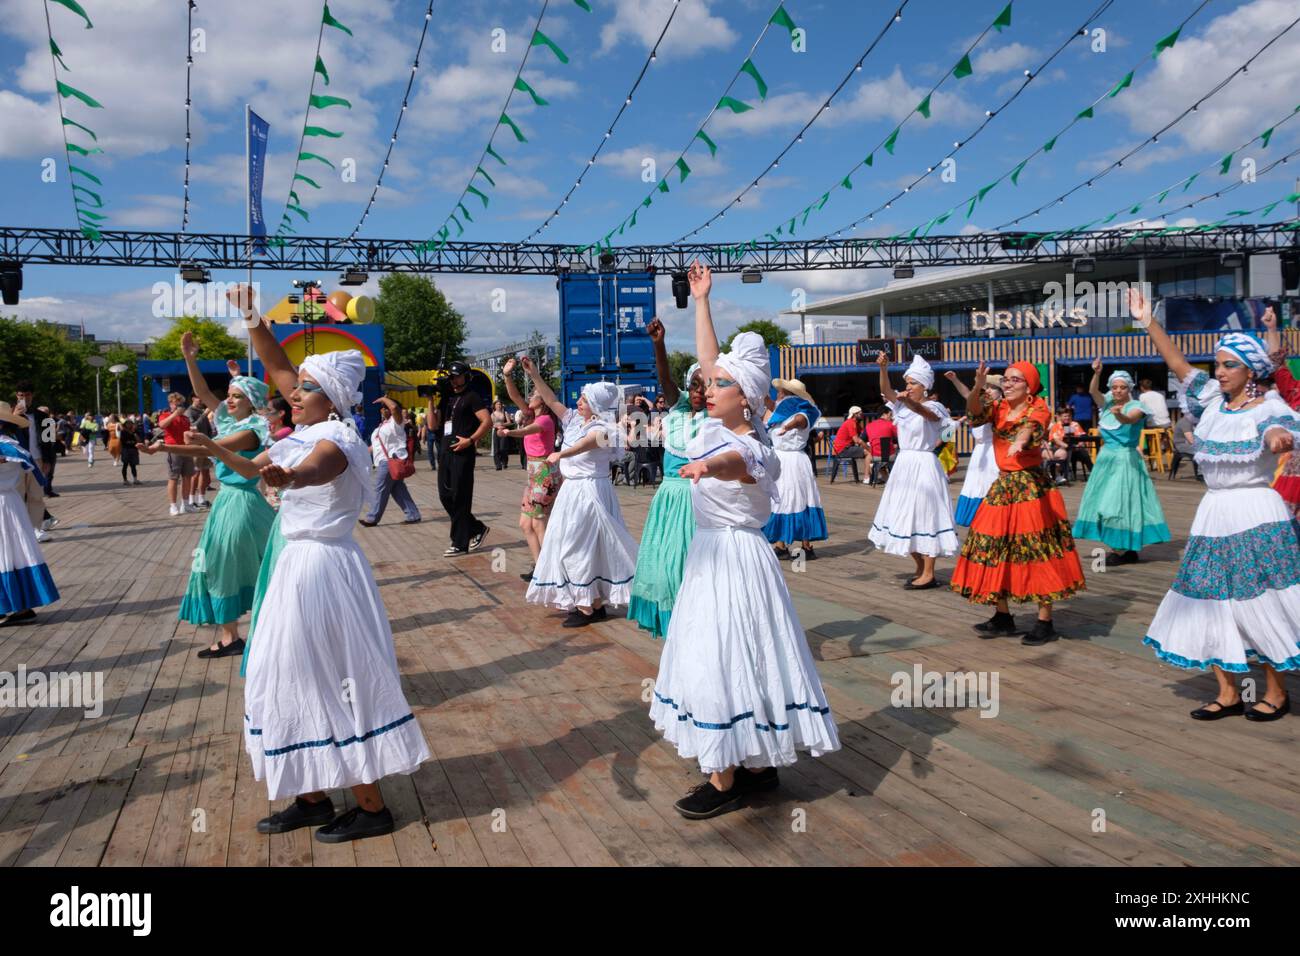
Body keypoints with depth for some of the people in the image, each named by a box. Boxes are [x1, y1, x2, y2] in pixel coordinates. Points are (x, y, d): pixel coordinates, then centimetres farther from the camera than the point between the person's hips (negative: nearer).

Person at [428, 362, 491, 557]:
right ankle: (476, 529, 21)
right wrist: (430, 400, 5)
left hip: (462, 453, -8)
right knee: (445, 495, 8)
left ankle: (460, 543, 2)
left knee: (459, 498, -5)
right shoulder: (446, 398, 18)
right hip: (446, 451, 8)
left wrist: (470, 440, -19)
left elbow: (487, 421, -12)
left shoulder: (471, 397, -2)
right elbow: (433, 425, 13)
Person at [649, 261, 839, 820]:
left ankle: (725, 782, 8)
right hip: (710, 553, 10)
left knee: (727, 659, -5)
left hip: (735, 557, -9)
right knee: (721, 658, 15)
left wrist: (705, 466, -69)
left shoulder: (750, 450, -21)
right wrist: (701, 300, 16)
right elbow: (707, 358, 12)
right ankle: (757, 765, 27)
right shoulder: (718, 425, 3)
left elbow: (733, 463, -47)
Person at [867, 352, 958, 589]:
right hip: (903, 463, 8)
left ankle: (928, 574, -2)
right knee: (905, 517, 11)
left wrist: (908, 401, -53)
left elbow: (924, 411, -32)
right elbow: (886, 390, -6)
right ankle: (920, 569, 22)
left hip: (923, 465, -7)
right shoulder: (902, 405, 10)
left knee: (924, 516, -7)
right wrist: (883, 368, -24)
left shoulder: (933, 407, -8)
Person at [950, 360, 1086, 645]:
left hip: (1032, 486, -6)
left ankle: (1045, 623, 4)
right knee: (994, 549, 6)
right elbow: (975, 413, -9)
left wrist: (1020, 440, -50)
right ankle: (1003, 616, 19)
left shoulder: (1038, 408, -5)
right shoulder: (998, 408, 10)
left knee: (1036, 551, -6)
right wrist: (978, 387, -27)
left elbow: (1033, 426, -27)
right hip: (1002, 485, 6)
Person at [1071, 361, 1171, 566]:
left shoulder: (1136, 406, -9)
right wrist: (1096, 373, -29)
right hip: (1106, 457, 6)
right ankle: (1117, 547, 18)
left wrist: (1119, 415, -53)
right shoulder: (1107, 403, 7)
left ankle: (1124, 550, -1)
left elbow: (1130, 419, -30)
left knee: (1122, 501, -7)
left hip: (1126, 459, -6)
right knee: (1106, 501, 8)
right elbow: (1093, 391, -11)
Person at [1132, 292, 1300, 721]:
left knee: (1257, 603, -2)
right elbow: (1179, 365, 9)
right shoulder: (1212, 401, 7)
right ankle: (1227, 694, 18)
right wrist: (1148, 323, 3)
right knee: (1210, 602, 7)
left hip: (1256, 516, -6)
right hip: (1213, 514, 6)